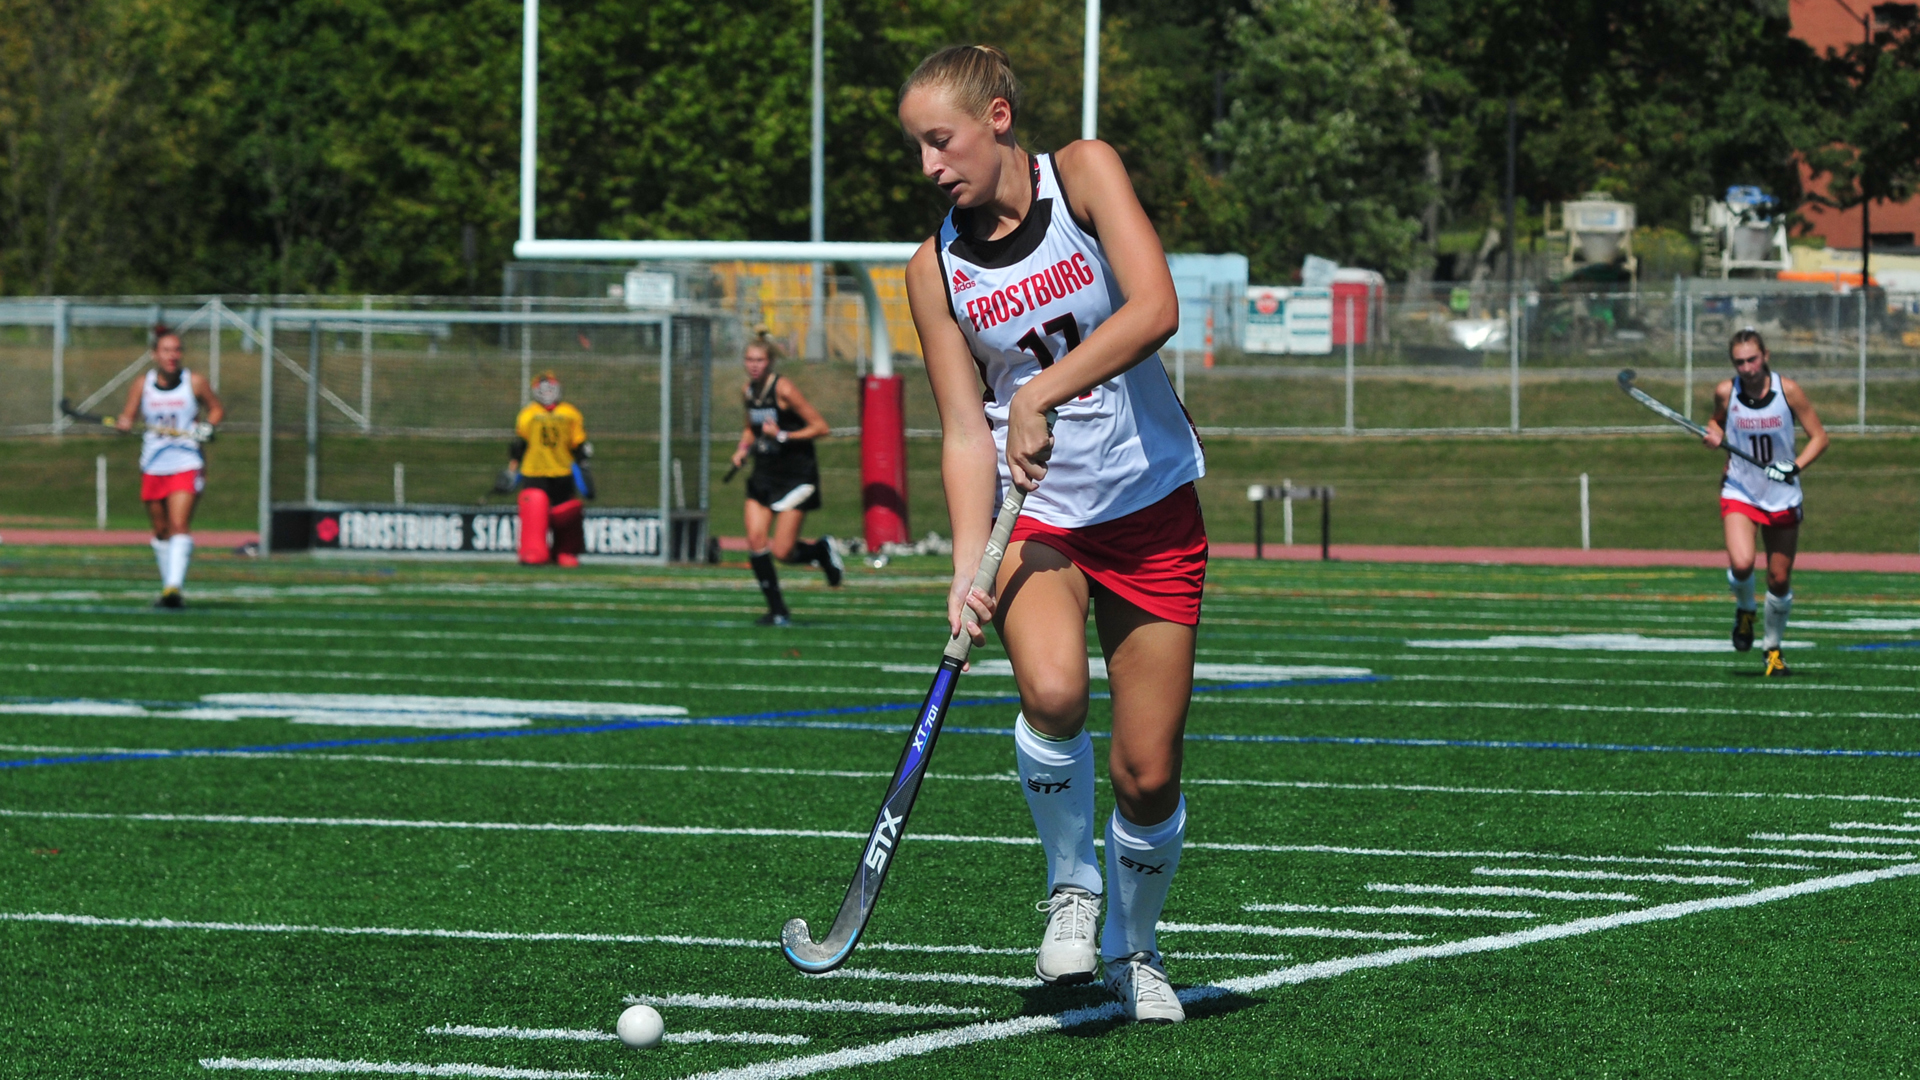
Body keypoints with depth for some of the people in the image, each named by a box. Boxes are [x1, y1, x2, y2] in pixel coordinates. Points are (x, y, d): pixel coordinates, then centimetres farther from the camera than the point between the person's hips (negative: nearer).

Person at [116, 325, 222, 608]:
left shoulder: (195, 382, -1)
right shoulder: (142, 385, 3)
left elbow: (217, 409, 10)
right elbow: (128, 415, 6)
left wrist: (207, 426, -10)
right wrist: (123, 423, -17)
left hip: (187, 465, -3)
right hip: (153, 467, 3)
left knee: (179, 525, -18)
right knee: (162, 531, 11)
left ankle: (174, 587, -27)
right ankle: (168, 583, 24)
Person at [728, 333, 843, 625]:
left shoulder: (784, 389, -16)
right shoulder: (748, 391, 5)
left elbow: (821, 428, -15)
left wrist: (783, 436, -24)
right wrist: (743, 449, 4)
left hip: (796, 477, -7)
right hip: (764, 475, 7)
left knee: (782, 552, -10)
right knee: (755, 541, -6)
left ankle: (823, 549, 23)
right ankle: (777, 611, 5)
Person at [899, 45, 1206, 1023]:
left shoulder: (1084, 174, -8)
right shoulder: (935, 270, -2)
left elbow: (1155, 308, -22)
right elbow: (967, 433, -4)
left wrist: (1042, 392, -30)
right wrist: (969, 567, -17)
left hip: (1152, 511, -1)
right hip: (1037, 516, 1)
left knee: (1148, 775, -1)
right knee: (1051, 690, -31)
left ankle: (1131, 949, 27)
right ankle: (1069, 888, -5)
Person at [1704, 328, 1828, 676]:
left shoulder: (1787, 390, -12)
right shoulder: (1725, 392, -8)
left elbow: (1819, 437, -6)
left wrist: (1795, 467, -23)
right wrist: (1715, 435, -9)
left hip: (1782, 495, 0)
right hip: (1739, 491, 0)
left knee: (1779, 580, 5)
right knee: (1741, 565, -24)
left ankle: (1773, 648, 27)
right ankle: (1745, 609, 10)